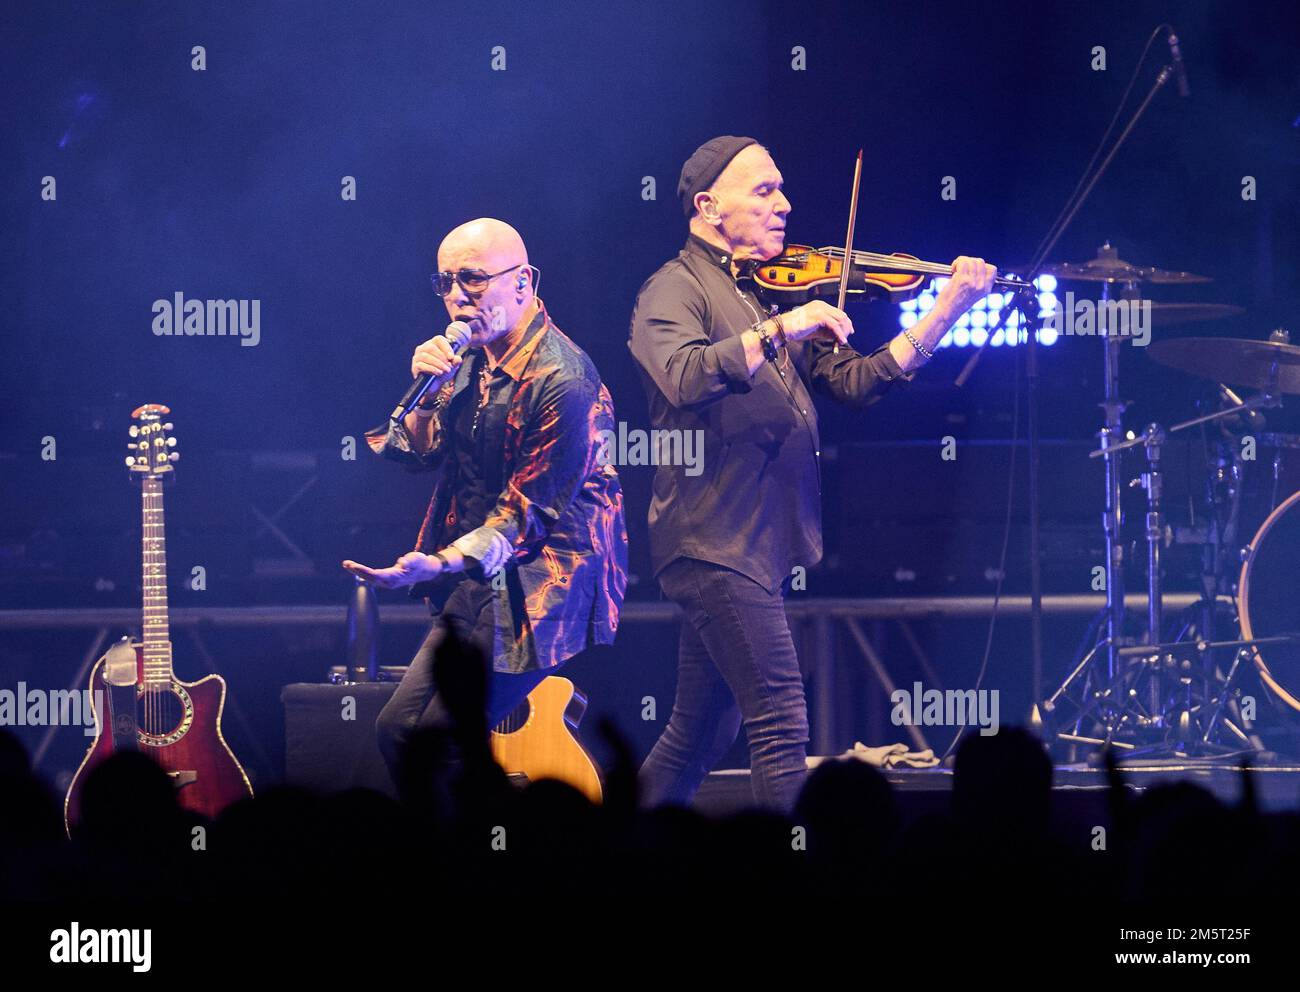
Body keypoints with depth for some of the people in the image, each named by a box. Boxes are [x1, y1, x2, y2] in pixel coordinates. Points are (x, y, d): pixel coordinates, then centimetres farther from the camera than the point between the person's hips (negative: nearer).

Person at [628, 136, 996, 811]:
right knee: (782, 724, -14)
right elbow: (684, 376, -26)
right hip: (715, 544, -9)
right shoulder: (676, 290, -5)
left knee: (699, 736, 13)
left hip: (757, 546, 9)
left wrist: (945, 312, 3)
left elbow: (854, 382, 11)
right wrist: (778, 330, -32)